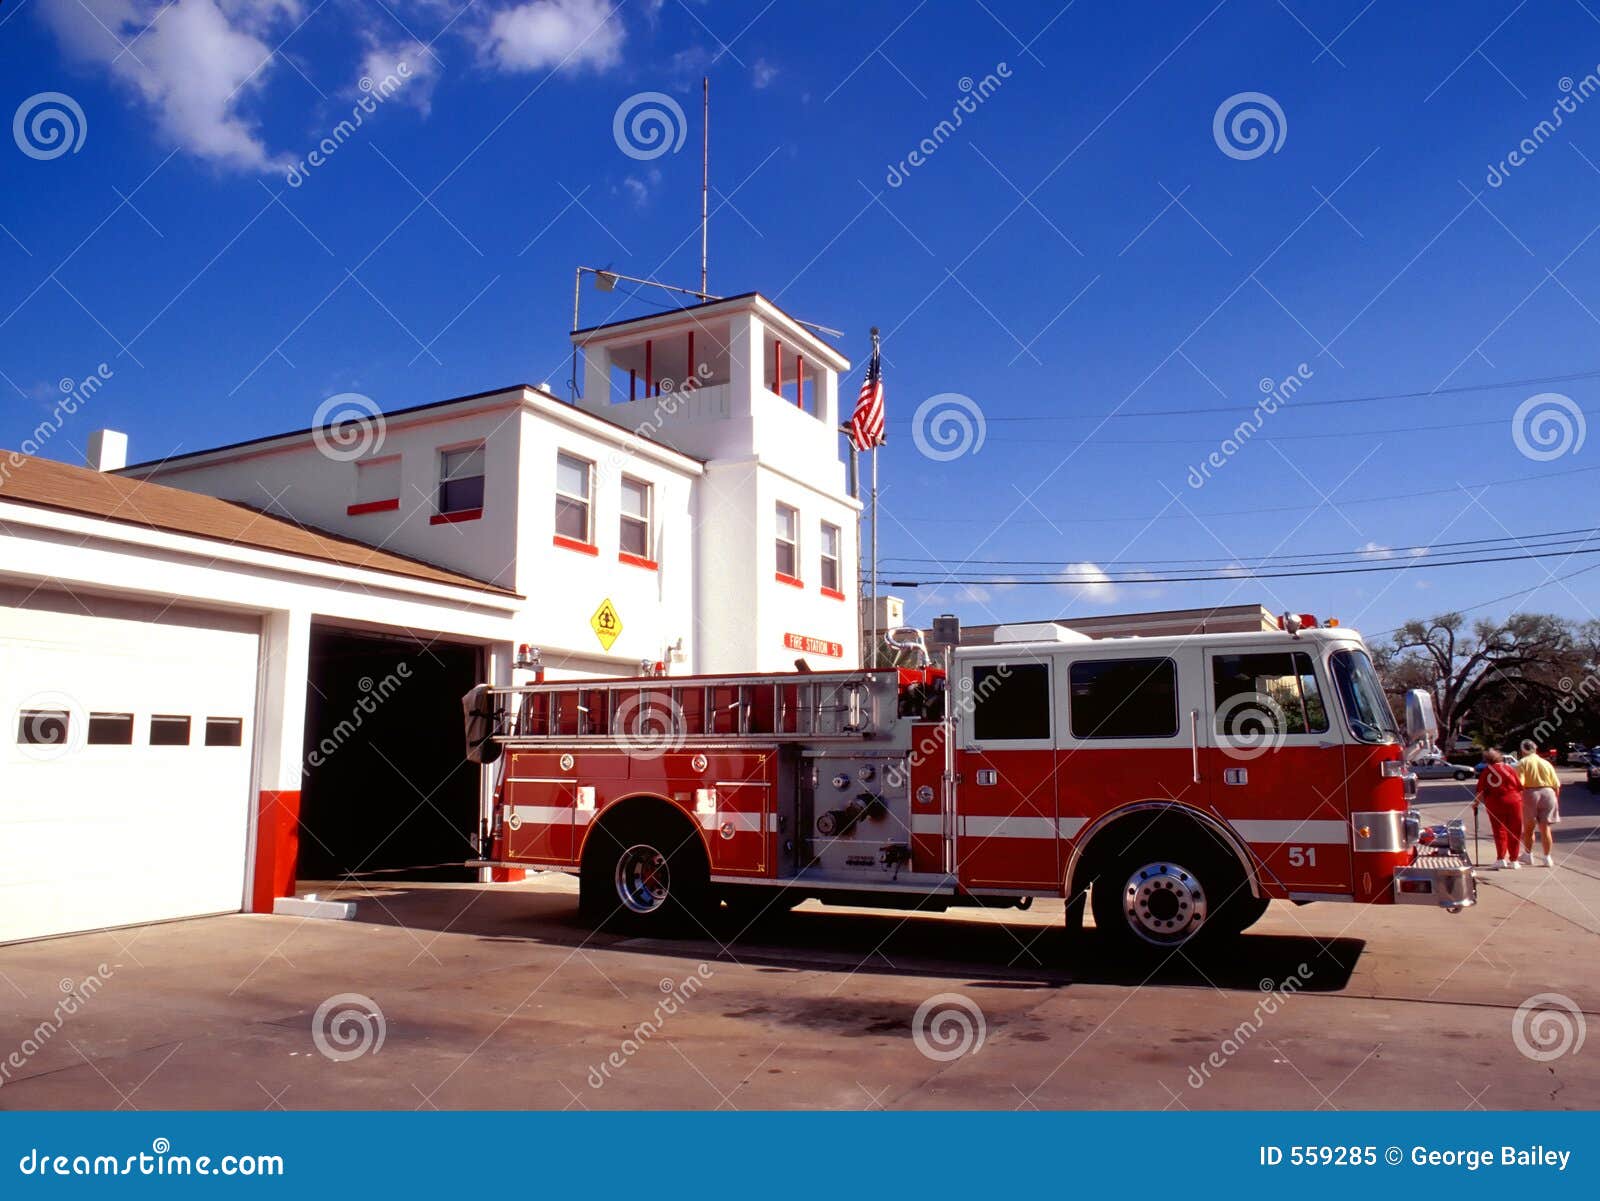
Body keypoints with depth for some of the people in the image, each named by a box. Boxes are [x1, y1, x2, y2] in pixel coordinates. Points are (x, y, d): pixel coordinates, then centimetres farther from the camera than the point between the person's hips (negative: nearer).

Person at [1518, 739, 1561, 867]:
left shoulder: (1522, 763, 0)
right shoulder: (1546, 763, 12)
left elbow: (1520, 783, -13)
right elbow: (1556, 785, 9)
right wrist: (1556, 800, 18)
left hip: (1530, 794, -3)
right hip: (1548, 794, 3)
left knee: (1528, 827, 12)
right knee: (1545, 828, 8)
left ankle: (1528, 855, 21)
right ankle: (1547, 858, 7)